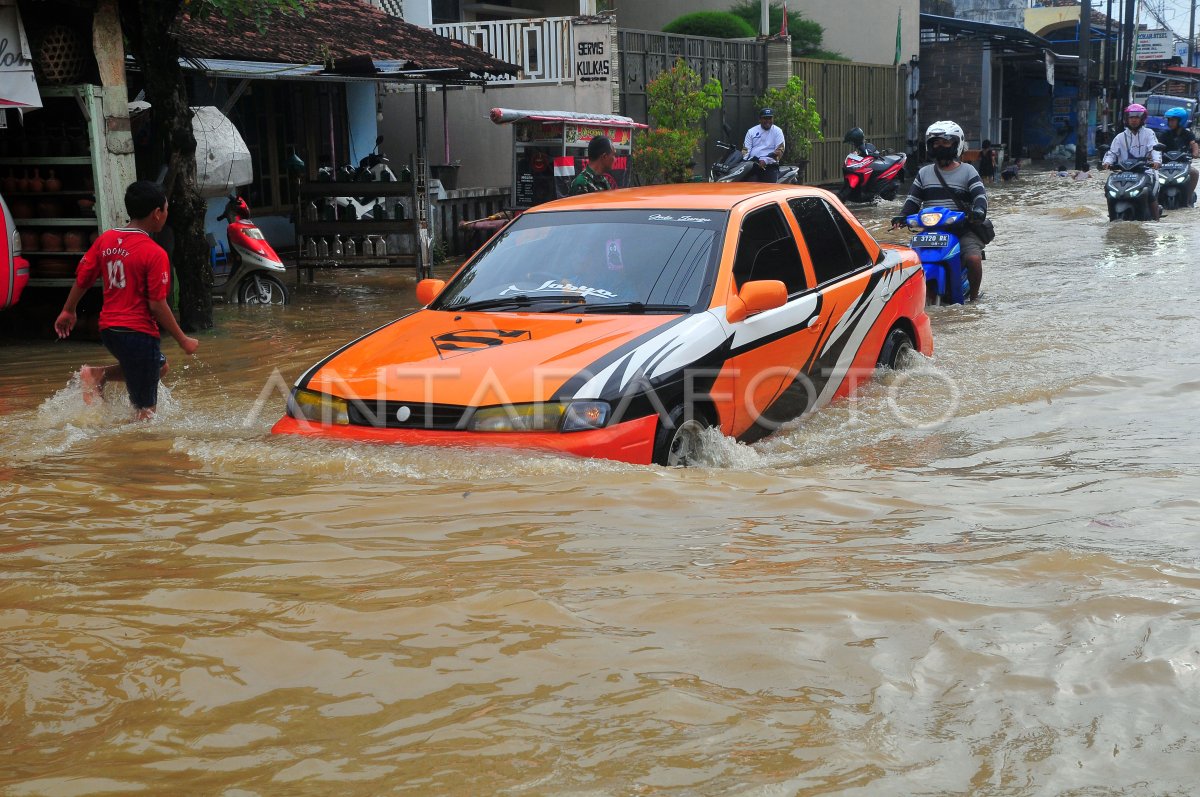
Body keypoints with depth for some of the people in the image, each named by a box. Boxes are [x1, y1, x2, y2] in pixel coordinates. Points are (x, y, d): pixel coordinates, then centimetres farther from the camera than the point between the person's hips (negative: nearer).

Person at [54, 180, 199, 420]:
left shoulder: (105, 240, 4)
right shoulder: (155, 254, -15)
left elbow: (82, 279, 10)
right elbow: (157, 305, -16)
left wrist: (67, 312, 25)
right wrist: (183, 340, -8)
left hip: (109, 328, 7)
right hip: (138, 332, -7)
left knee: (160, 366, 28)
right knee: (146, 409, 5)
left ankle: (99, 374, 12)